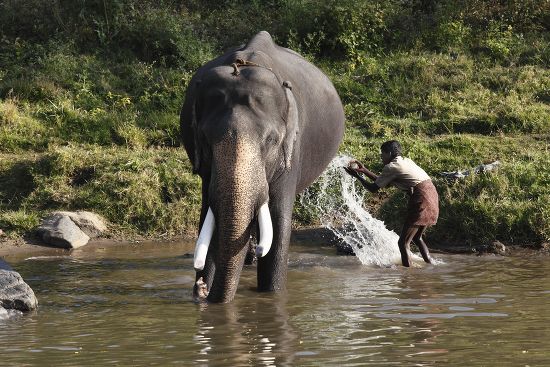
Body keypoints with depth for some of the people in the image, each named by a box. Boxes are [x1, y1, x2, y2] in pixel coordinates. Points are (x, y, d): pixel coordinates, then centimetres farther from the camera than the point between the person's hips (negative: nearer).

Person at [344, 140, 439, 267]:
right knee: (416, 237, 25)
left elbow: (373, 188, 1)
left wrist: (357, 176, 14)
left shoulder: (391, 167, -5)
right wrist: (365, 171, 29)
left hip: (421, 199, -9)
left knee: (404, 242, -7)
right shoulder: (405, 161, 21)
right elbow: (382, 182, 29)